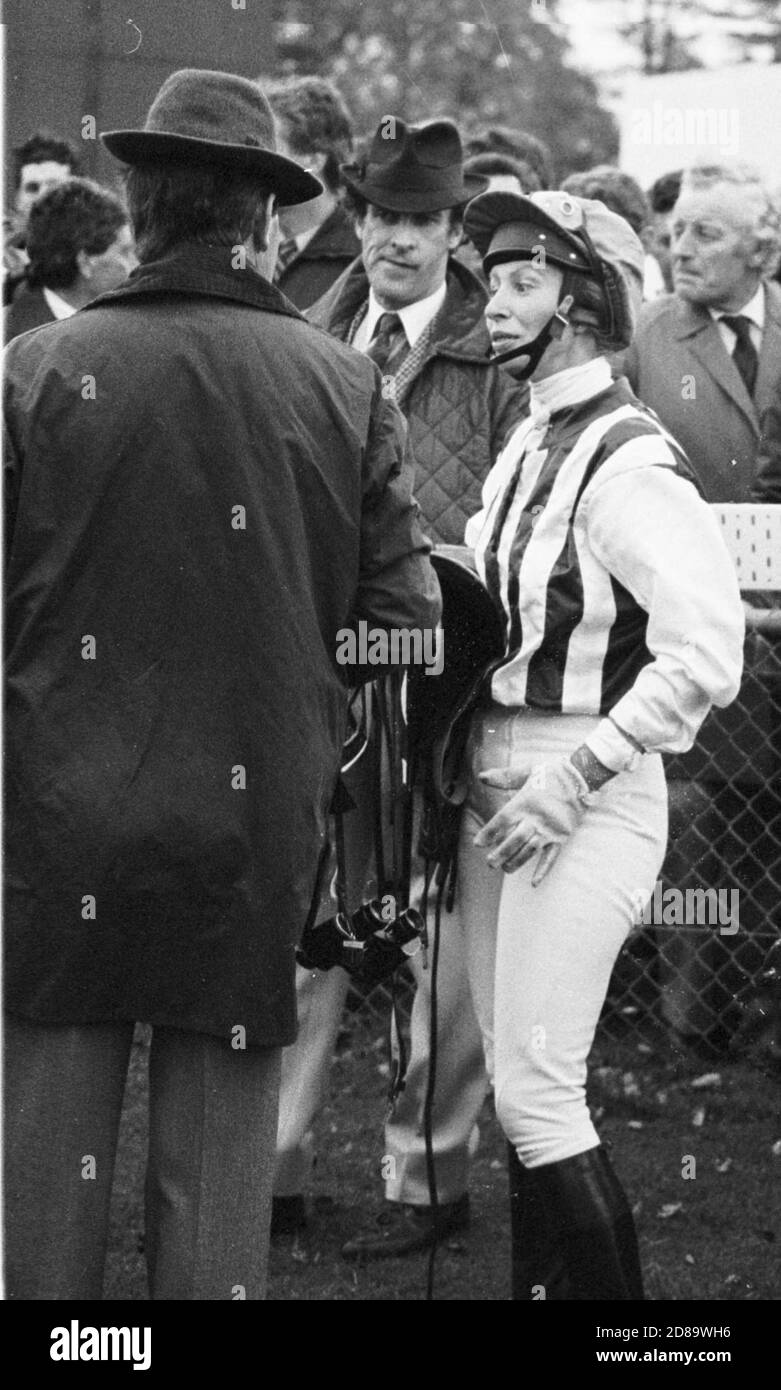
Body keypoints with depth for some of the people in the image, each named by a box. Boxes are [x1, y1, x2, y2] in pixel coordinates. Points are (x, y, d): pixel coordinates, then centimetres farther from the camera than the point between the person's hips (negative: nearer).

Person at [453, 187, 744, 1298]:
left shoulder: (627, 465, -16)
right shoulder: (531, 441, 11)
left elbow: (705, 654, -22)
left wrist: (574, 778, -20)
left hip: (587, 802, -8)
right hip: (499, 783, 8)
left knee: (538, 1091, -8)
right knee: (521, 1086, 13)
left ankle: (609, 1294, 2)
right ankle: (543, 1288, 21)